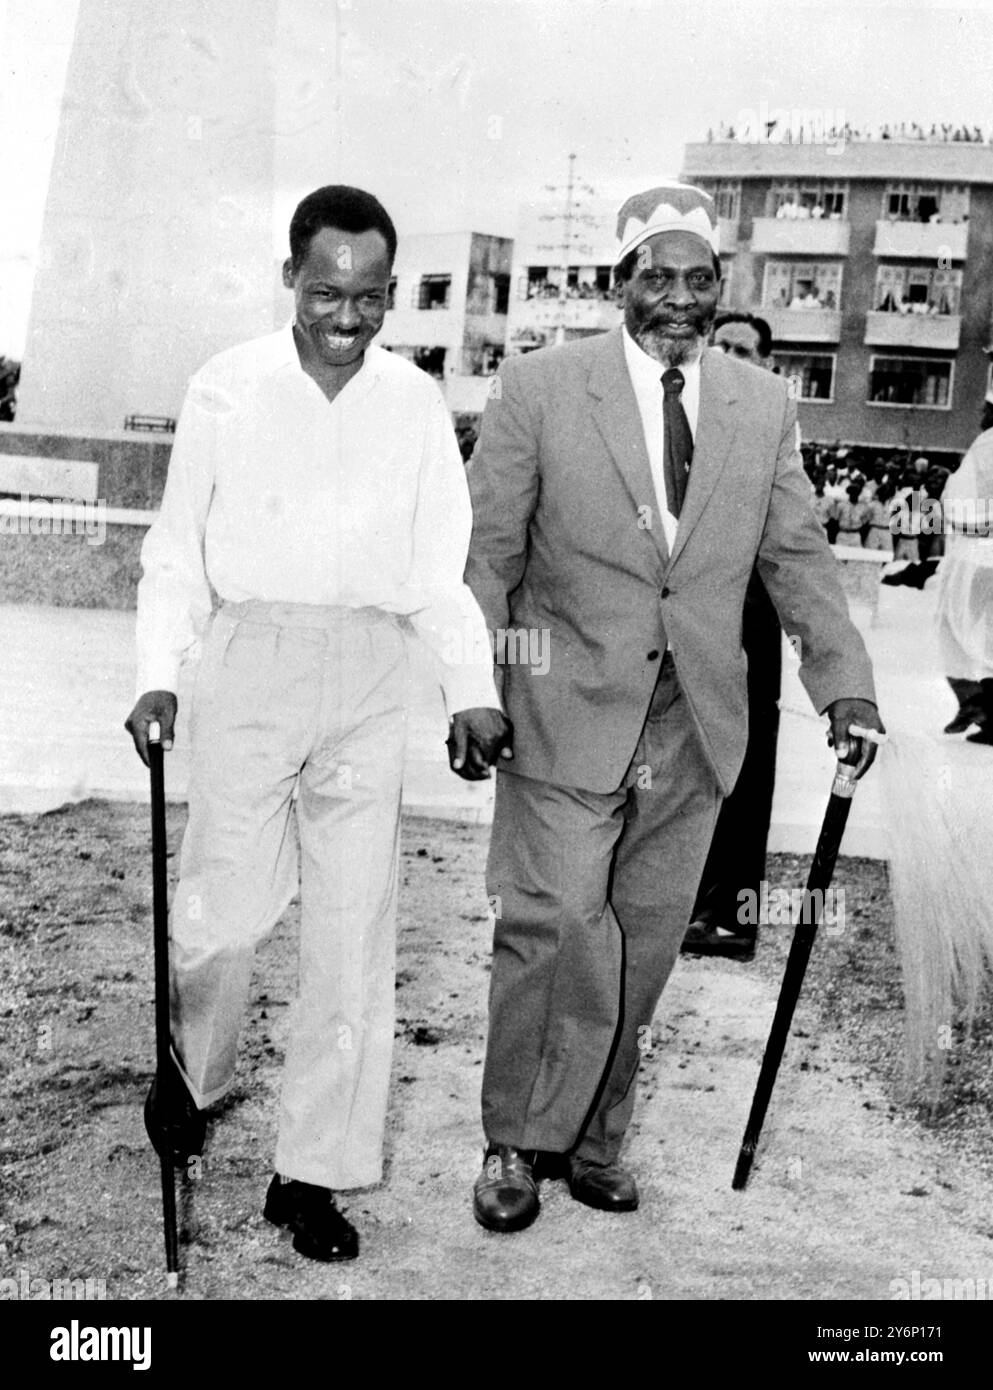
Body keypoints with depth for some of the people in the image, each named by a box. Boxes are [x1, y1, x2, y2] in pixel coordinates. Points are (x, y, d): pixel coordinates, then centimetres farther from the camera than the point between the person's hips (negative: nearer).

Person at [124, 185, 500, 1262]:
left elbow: (441, 570, 7)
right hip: (252, 660, -1)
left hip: (370, 684, 2)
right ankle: (190, 1072, 33)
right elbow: (177, 553, 5)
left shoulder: (415, 404, 5)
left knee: (354, 930, 3)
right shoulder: (227, 389, 0)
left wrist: (474, 692, -4)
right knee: (225, 910, -1)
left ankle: (313, 1172, 17)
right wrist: (157, 676, -8)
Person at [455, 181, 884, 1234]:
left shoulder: (765, 406, 8)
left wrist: (844, 682, -1)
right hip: (568, 716, -3)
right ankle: (516, 1144, 16)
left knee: (643, 948, 11)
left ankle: (592, 1135, 28)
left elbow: (797, 557, 10)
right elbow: (486, 551, -3)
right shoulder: (539, 388, -2)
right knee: (556, 933, -5)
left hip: (695, 729, 4)